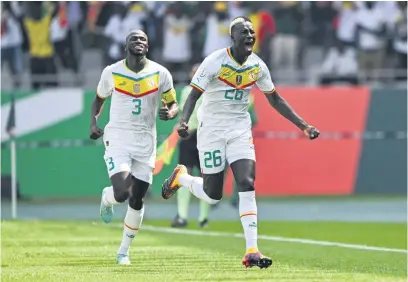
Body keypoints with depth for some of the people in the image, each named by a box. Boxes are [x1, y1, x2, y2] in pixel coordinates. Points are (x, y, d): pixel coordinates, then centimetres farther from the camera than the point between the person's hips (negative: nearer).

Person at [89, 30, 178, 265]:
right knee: (121, 193, -21)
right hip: (118, 140, -2)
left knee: (137, 201, 5)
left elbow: (173, 104, 6)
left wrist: (170, 113, -17)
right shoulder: (112, 73, -3)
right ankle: (107, 198, 17)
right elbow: (100, 98, 14)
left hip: (145, 143, 2)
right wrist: (93, 122, -3)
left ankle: (124, 251, 23)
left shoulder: (160, 74, -3)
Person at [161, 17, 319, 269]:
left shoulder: (258, 66, 0)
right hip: (212, 131, -4)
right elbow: (194, 95, -15)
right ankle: (181, 177, 36)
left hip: (240, 131, 4)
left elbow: (275, 99, 11)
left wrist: (303, 126, 8)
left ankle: (252, 251, -13)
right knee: (213, 195, 2)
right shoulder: (215, 61, -15)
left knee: (247, 185, -12)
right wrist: (184, 122, -34)